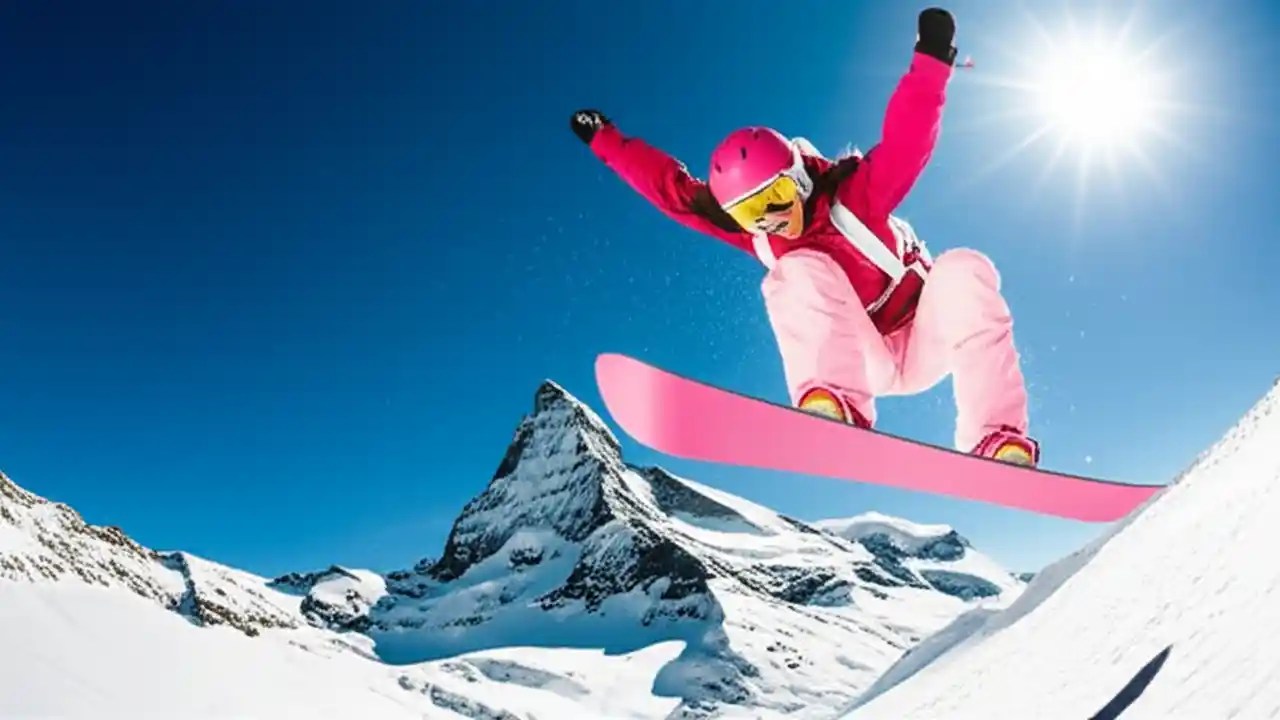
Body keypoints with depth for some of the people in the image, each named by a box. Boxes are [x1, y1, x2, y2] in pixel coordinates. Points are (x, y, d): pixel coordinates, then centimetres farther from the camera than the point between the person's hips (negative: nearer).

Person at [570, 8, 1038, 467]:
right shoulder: (756, 237, -2)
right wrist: (605, 139, 3)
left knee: (965, 270, -29)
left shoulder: (856, 196, -12)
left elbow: (904, 145, -28)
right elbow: (672, 189, 1)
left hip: (923, 344, 0)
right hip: (859, 360, 1)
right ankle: (835, 407, -49)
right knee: (799, 272, -25)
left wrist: (931, 60, -41)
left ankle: (997, 441, -36)